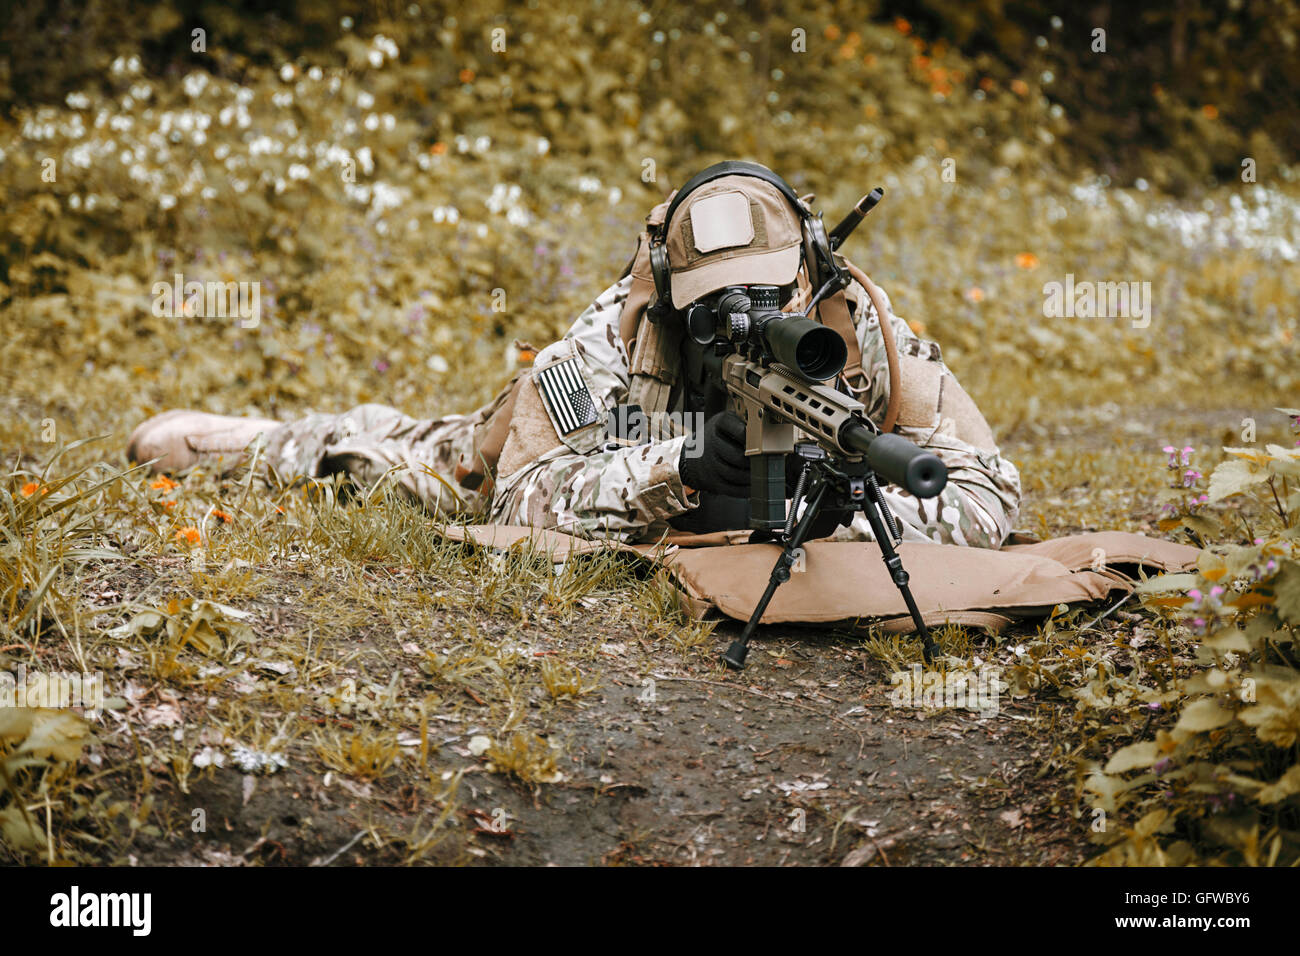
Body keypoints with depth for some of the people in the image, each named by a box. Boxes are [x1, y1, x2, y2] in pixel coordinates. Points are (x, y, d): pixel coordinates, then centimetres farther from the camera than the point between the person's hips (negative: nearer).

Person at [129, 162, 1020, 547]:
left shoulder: (866, 335, -39)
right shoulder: (620, 334, -43)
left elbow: (989, 498, -42)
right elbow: (526, 495, -45)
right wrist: (677, 467, -60)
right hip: (575, 427, -2)